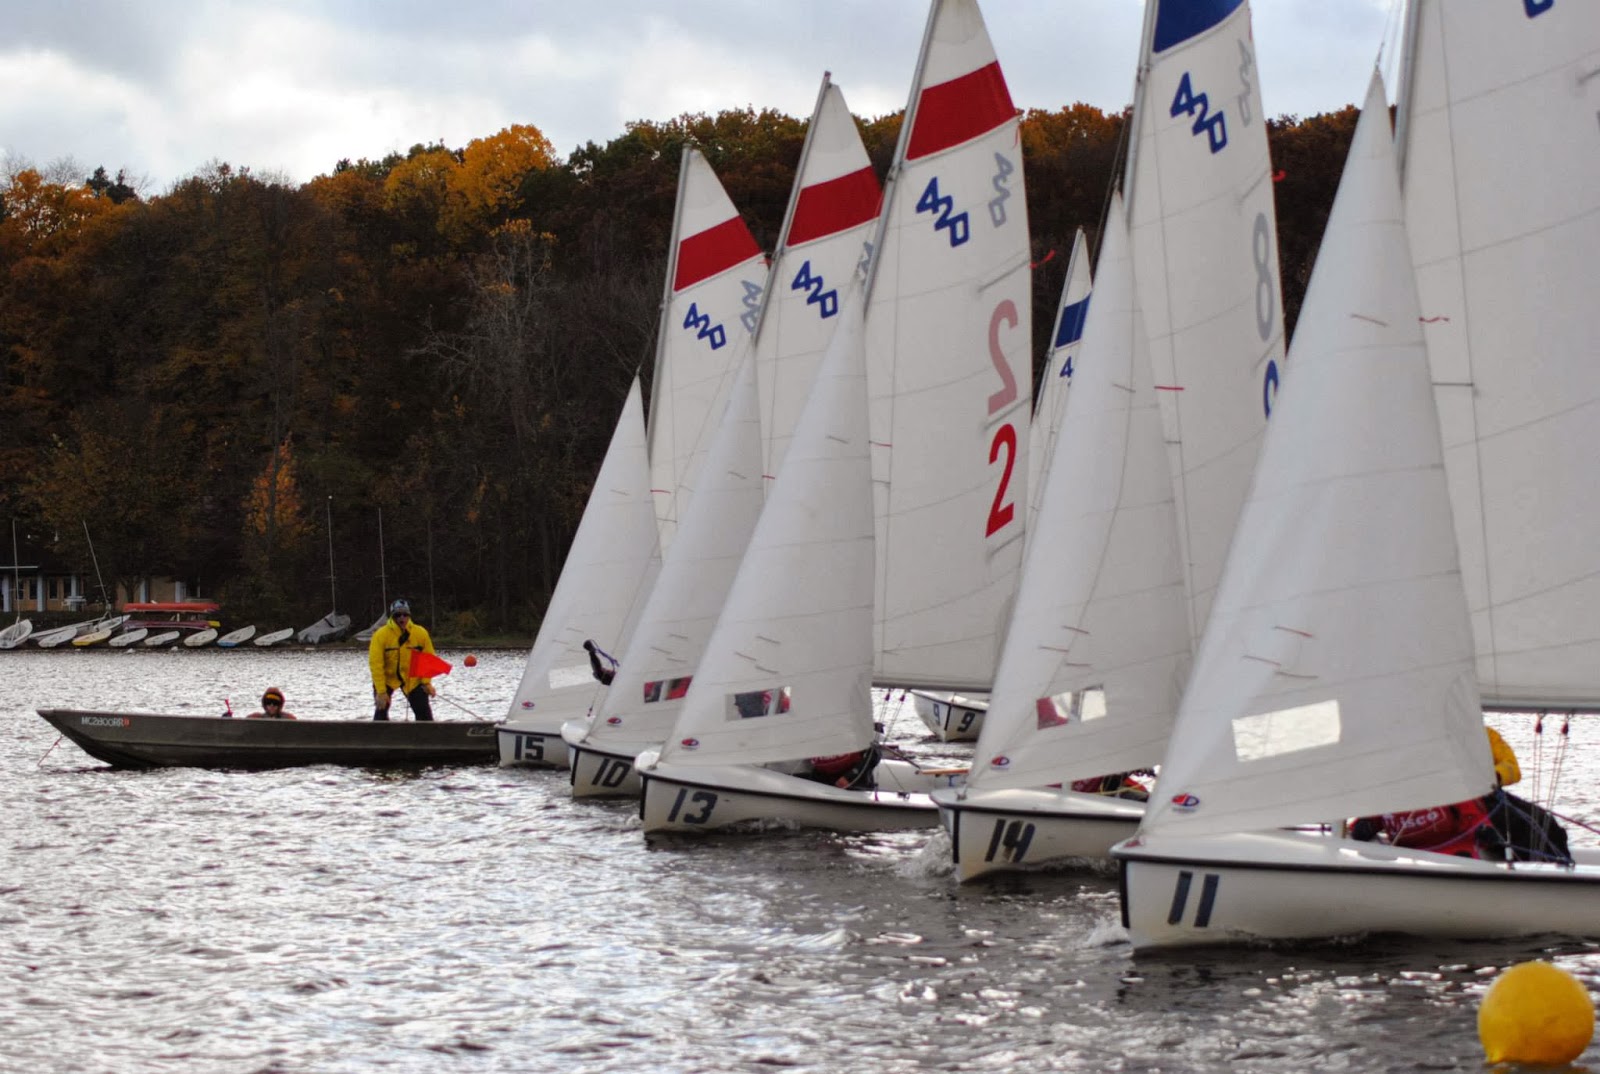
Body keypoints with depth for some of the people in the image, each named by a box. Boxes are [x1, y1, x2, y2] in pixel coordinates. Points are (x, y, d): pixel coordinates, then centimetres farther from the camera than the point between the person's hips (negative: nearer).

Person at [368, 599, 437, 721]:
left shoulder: (421, 633, -16)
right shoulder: (381, 635, -24)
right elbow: (376, 664, -23)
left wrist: (426, 682, -14)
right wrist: (381, 691, -25)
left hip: (412, 679, 2)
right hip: (387, 677, -2)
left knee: (423, 709, 1)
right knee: (381, 709, -11)